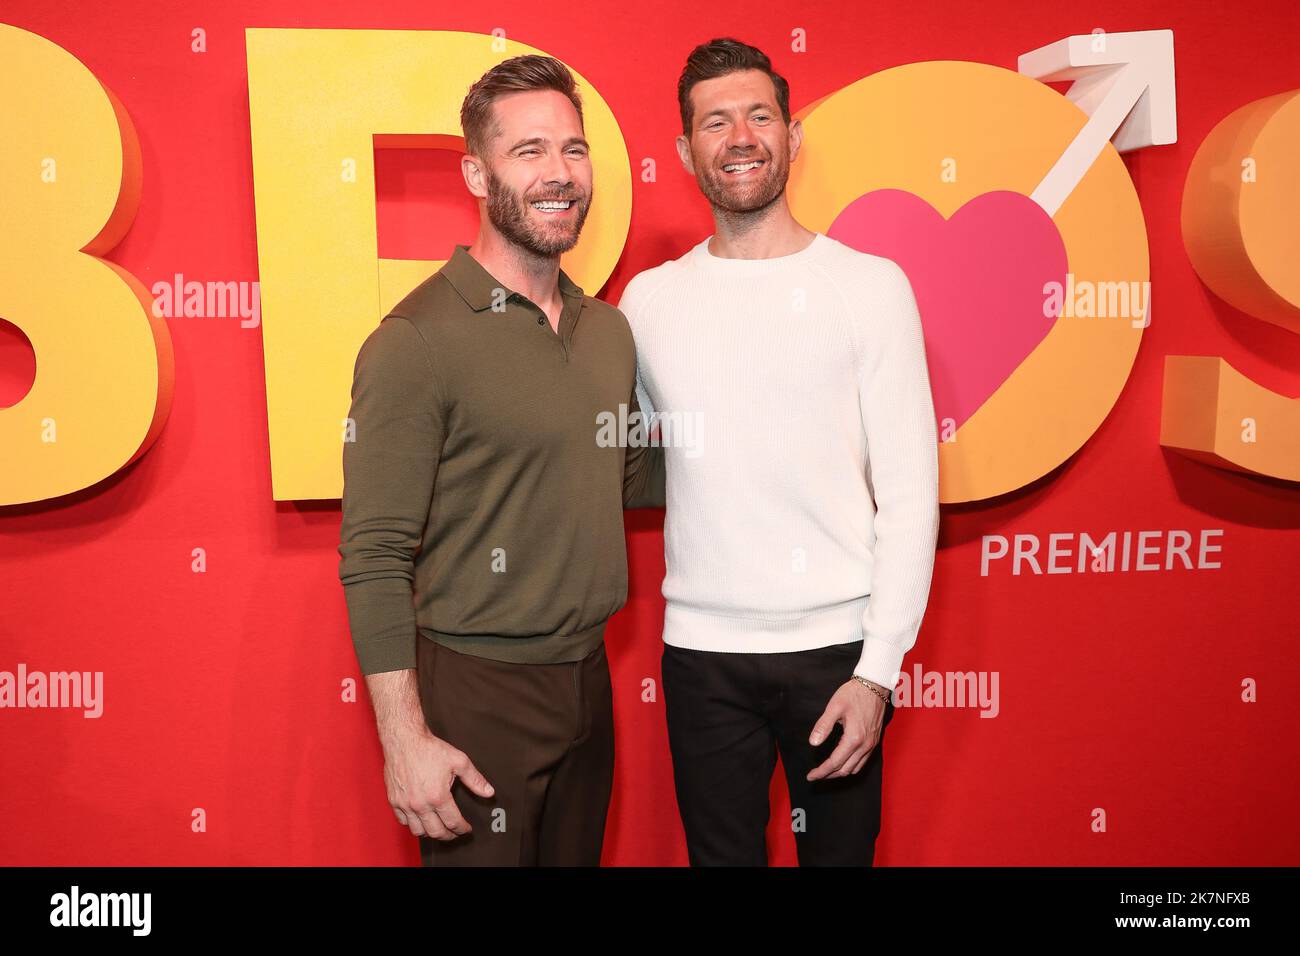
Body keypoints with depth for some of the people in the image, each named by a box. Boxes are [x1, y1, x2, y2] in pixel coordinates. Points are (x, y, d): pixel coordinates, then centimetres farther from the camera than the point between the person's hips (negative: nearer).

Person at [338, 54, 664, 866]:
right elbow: (373, 559, -16)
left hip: (587, 678, 7)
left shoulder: (608, 328, 6)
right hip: (475, 693, -6)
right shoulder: (415, 341, -15)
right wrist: (405, 739, -18)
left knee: (580, 854, 20)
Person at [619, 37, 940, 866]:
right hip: (702, 650, 2)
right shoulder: (649, 299, 5)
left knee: (839, 850, 12)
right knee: (720, 852, 13)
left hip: (837, 646, -2)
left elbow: (910, 494, -5)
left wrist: (878, 669, -10)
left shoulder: (870, 284, -3)